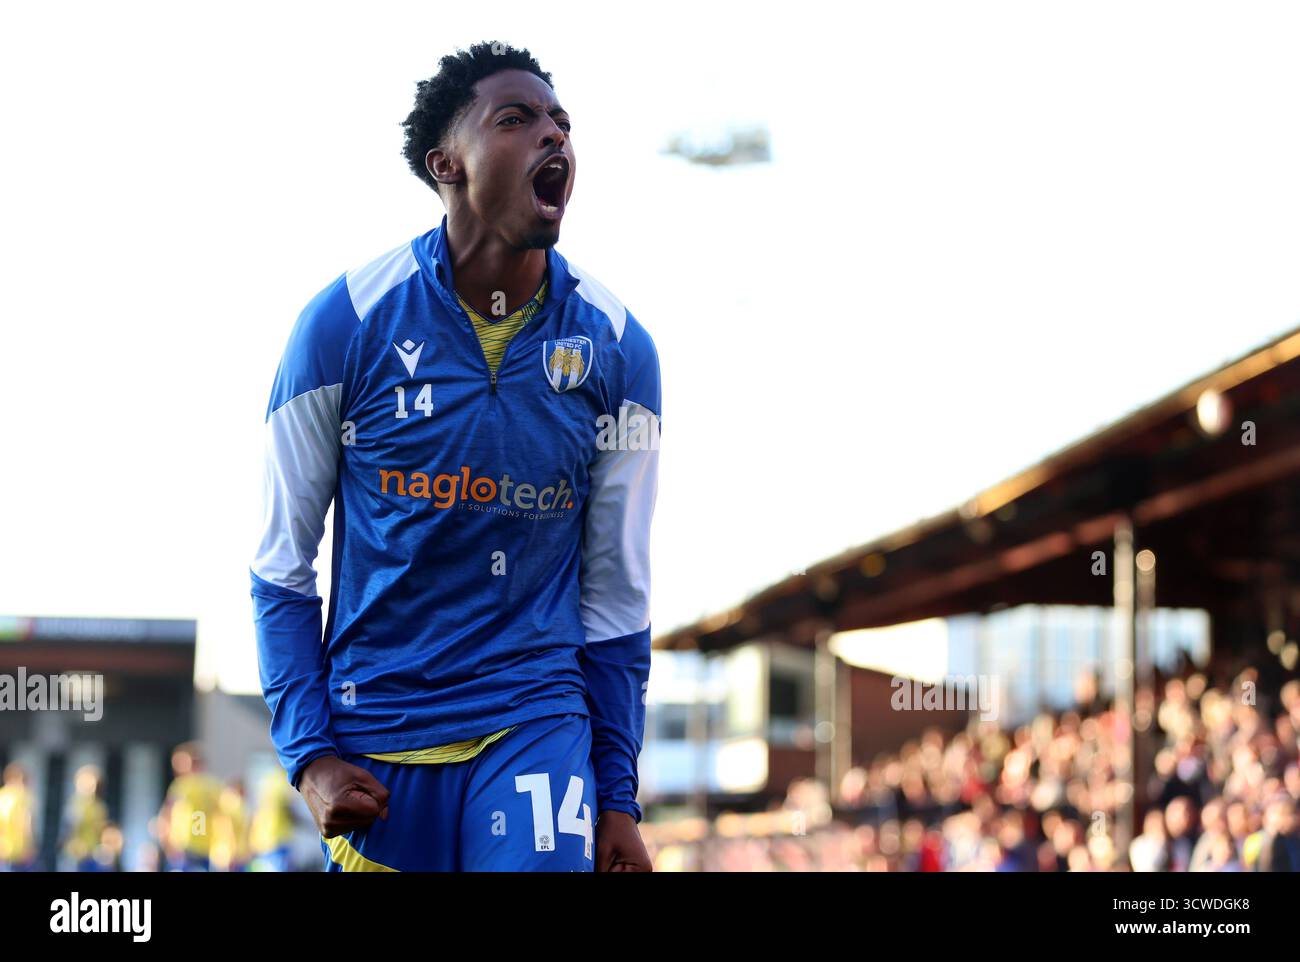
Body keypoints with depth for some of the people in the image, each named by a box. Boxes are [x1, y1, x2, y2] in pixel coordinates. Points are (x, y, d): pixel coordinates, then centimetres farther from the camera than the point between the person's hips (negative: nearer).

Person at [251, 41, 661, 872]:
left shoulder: (616, 348, 0)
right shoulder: (346, 322, -5)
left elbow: (616, 592, 5)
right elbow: (284, 566, 1)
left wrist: (619, 796, 3)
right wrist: (309, 755, -8)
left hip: (536, 727, 1)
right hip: (374, 732, 0)